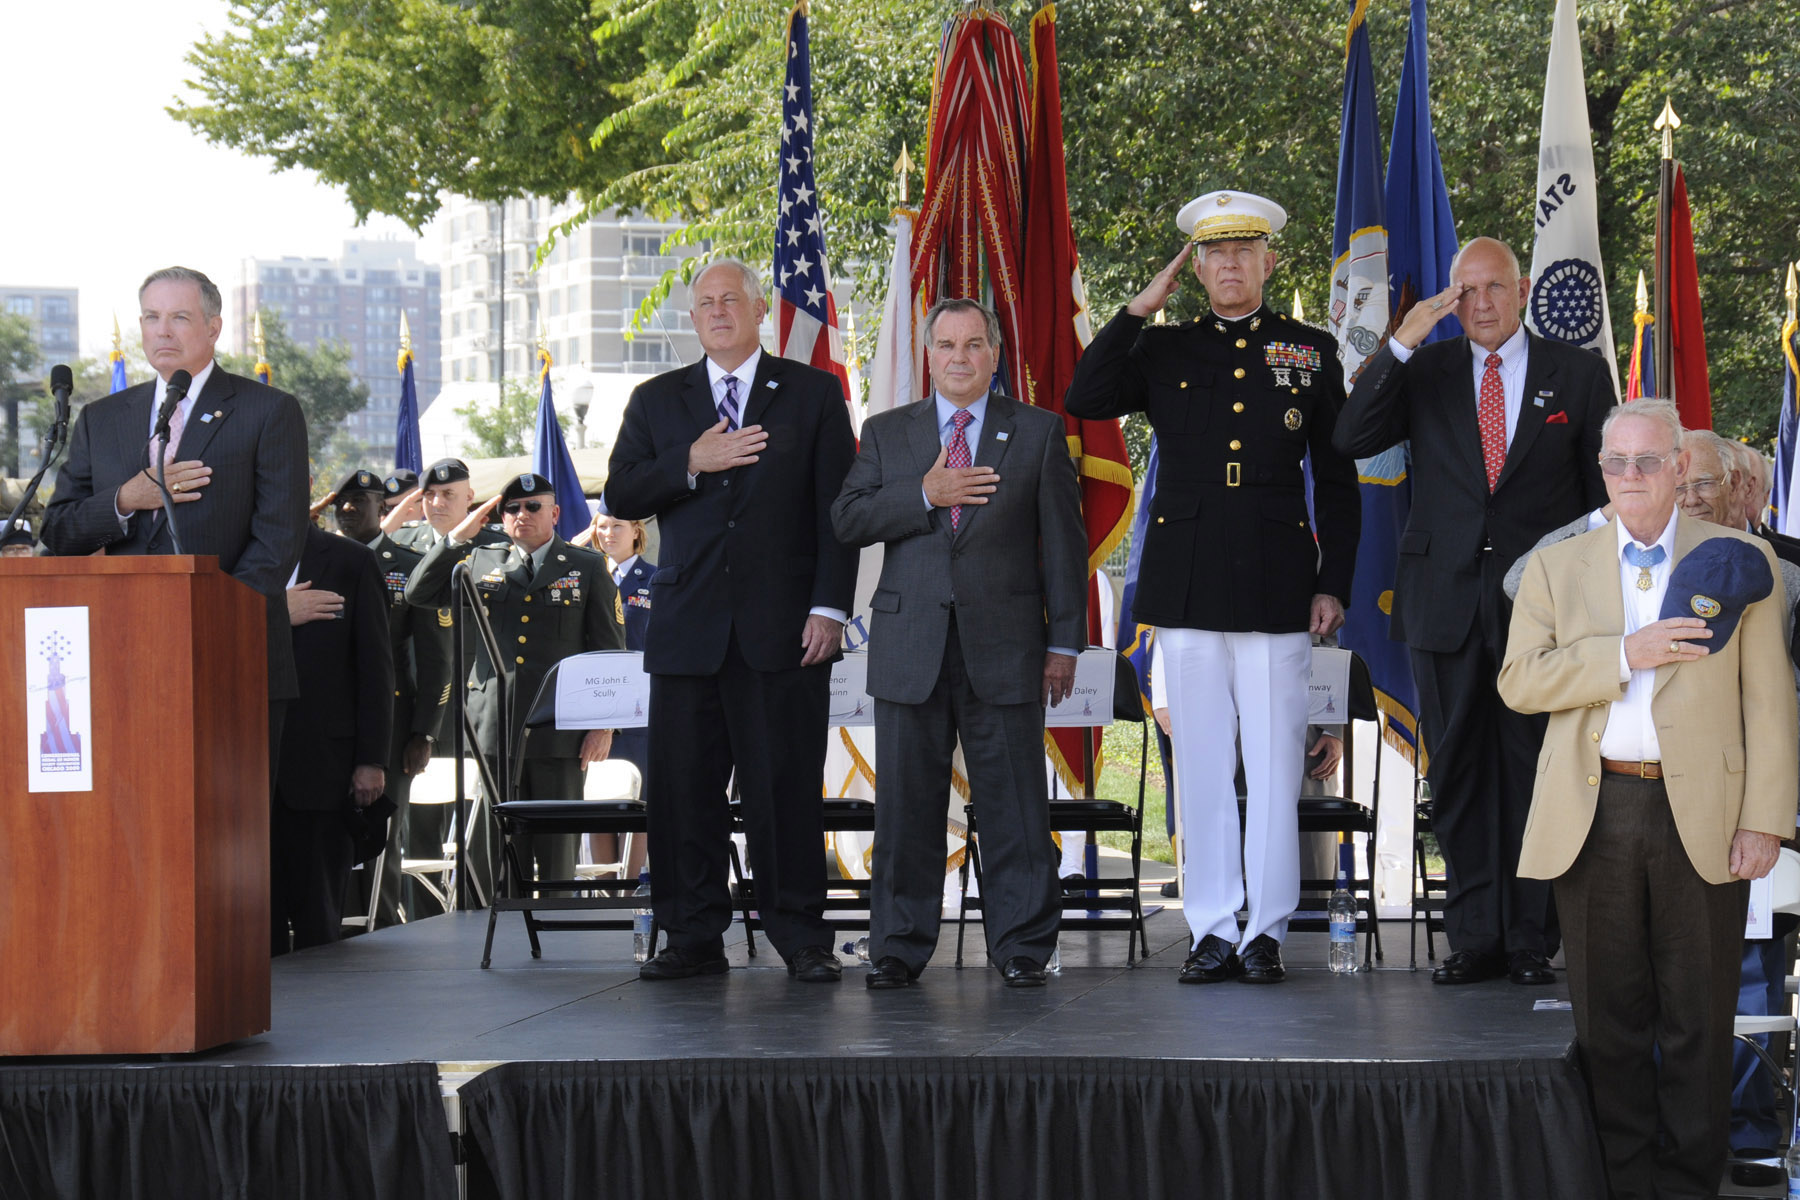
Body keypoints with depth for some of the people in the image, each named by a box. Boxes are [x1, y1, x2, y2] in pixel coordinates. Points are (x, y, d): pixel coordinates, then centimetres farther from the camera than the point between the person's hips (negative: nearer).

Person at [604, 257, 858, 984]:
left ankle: (800, 937, 4)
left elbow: (837, 507, 2)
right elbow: (620, 498, 6)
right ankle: (694, 938, 8)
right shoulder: (657, 401, 15)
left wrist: (829, 608, -6)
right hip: (688, 625, 2)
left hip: (782, 625, -2)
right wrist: (691, 464, -10)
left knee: (787, 785, -2)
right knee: (682, 787, 1)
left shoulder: (812, 394, 8)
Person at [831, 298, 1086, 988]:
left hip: (1003, 646, -1)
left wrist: (1064, 643, 0)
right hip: (910, 647, 2)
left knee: (1014, 801, -1)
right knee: (906, 801, 4)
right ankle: (898, 948, 11)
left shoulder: (1039, 433, 8)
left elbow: (1064, 542, 6)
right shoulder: (886, 434, 13)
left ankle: (1021, 947, 6)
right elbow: (846, 521, 3)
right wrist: (924, 497, -10)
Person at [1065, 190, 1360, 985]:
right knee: (1199, 764, 4)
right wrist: (1140, 309, -3)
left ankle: (1267, 931, 5)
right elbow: (1084, 401, -3)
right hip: (1186, 585, 1)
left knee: (1274, 764, -2)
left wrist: (1334, 583, 3)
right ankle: (1212, 929, 10)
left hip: (1276, 584, -1)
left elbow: (1337, 479, 10)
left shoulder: (1310, 352, 10)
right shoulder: (1163, 351, 12)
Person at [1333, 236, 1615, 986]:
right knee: (1459, 775, 5)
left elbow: (1605, 490, 8)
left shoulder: (1578, 375, 5)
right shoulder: (1425, 371, 8)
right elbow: (1352, 439, -6)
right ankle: (1474, 939, 11)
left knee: (1536, 774, 1)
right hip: (1448, 603, 2)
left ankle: (1533, 943, 8)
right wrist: (1404, 341, -13)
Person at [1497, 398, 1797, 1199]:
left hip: (1701, 816, -2)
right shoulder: (1557, 568, 12)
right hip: (1594, 816, 2)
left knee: (1697, 1025, 3)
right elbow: (1519, 681, 0)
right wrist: (1626, 654, -11)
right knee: (1611, 1021, 6)